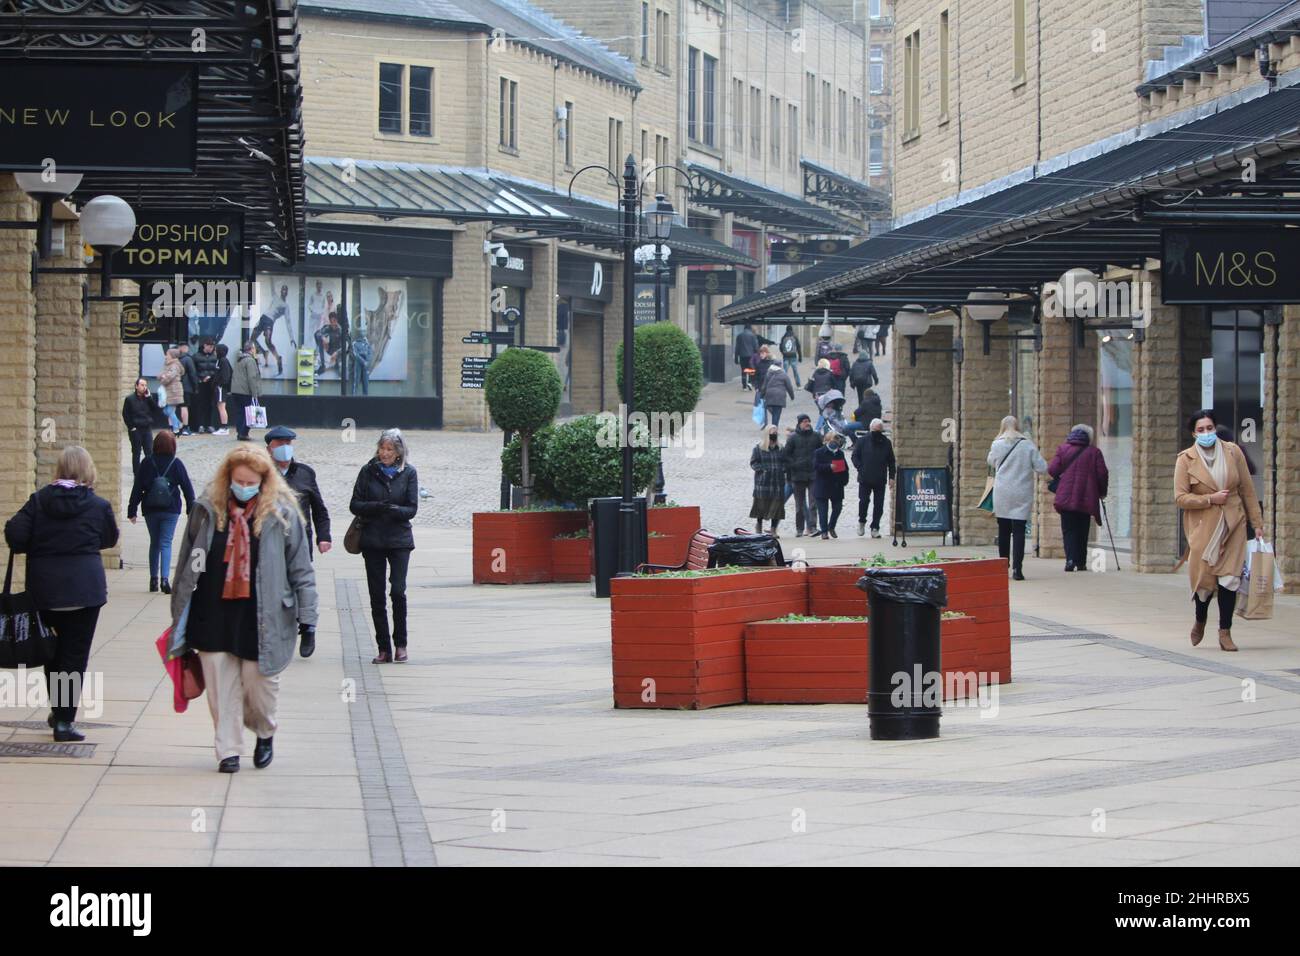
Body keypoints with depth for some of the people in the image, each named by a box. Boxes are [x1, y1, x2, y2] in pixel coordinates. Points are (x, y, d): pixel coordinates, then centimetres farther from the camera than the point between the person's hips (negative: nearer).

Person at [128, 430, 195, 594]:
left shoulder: (147, 463, -3)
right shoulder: (176, 464, -6)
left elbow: (137, 488, -2)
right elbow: (187, 487, -2)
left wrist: (131, 511, 3)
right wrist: (191, 509, 7)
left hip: (150, 511, 2)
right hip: (170, 510, -2)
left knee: (154, 543, 16)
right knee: (166, 543, -1)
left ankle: (153, 579, 18)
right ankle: (164, 579, -18)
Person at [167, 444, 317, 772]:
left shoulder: (281, 513, -2)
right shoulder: (207, 509, 3)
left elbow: (301, 569, 1)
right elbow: (187, 562, 11)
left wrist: (307, 616, -2)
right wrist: (179, 614, 13)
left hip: (261, 618, -2)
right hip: (214, 614, 2)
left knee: (259, 683, 1)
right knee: (221, 687, 3)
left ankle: (265, 733, 30)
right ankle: (228, 750, 14)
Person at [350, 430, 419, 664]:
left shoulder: (408, 473, 2)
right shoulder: (368, 471, 3)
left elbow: (412, 508, -1)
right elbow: (355, 505, 2)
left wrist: (393, 509, -20)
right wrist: (375, 507, -17)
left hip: (399, 540, -1)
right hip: (372, 541, 1)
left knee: (398, 591, -14)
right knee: (376, 596, 1)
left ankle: (400, 644, 1)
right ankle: (384, 648, 8)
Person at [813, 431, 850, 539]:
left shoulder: (840, 453, 10)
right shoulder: (819, 453, -4)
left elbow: (845, 468, 15)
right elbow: (816, 466, -15)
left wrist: (844, 480, 1)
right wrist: (829, 467, -25)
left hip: (837, 487, 4)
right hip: (822, 487, -4)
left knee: (837, 507, 3)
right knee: (823, 509, -2)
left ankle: (831, 527, 25)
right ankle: (824, 531, 5)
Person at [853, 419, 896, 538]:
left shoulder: (886, 443, 7)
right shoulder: (863, 441, 0)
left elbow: (891, 461, 12)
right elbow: (855, 456, 4)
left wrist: (891, 476, 4)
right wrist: (860, 468, -9)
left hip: (880, 480, 2)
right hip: (865, 479, -2)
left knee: (878, 505, 1)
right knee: (863, 501, -5)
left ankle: (875, 528, 9)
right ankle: (861, 521, 19)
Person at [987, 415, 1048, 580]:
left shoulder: (997, 445, 0)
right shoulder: (1028, 445, -5)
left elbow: (991, 462, 19)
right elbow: (1041, 468, -5)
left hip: (1001, 494, 2)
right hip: (1022, 495, -2)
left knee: (1003, 530, 14)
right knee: (1018, 531, -4)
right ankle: (1017, 568, -14)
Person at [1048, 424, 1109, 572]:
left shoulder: (1063, 449, 3)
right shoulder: (1094, 452, 0)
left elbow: (1052, 470, -3)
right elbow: (1102, 474, -3)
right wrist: (1102, 492, 13)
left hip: (1066, 497, 0)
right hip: (1086, 499, 0)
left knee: (1068, 530, 3)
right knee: (1082, 531, 12)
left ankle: (1071, 558, -17)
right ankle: (1081, 563, 13)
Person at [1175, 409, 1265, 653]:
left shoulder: (1233, 452, 2)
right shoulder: (1186, 459, -4)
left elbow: (1248, 490, 7)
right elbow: (1180, 498, -7)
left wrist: (1258, 524, 7)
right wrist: (1210, 499, -16)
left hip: (1232, 524, 1)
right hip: (1202, 527, -1)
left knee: (1229, 577, -7)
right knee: (1203, 577, 3)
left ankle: (1225, 632, 0)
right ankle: (1200, 620, 33)